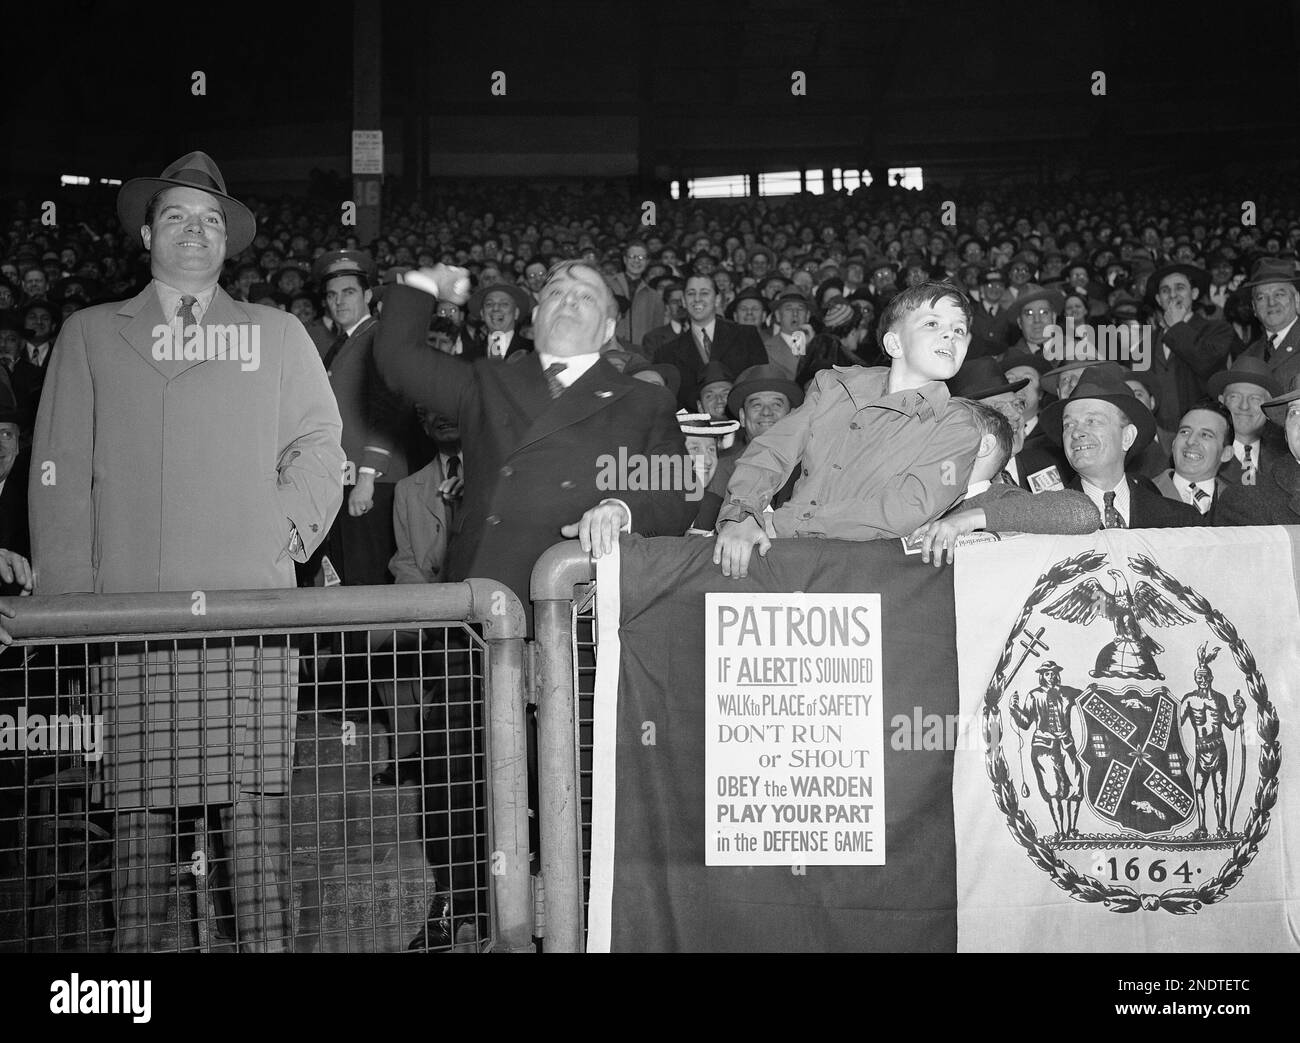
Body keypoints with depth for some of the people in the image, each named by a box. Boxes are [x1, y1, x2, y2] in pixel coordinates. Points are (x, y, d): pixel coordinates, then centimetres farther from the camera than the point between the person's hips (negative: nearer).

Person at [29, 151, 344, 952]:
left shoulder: (279, 334, 18)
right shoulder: (90, 335, 16)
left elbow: (320, 444, 14)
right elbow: (60, 473, 10)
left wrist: (294, 525, -3)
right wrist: (69, 597, 0)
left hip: (253, 611, 0)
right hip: (132, 609, 0)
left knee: (259, 799, -3)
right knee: (139, 802, -1)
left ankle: (269, 941, 4)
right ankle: (137, 946, 9)